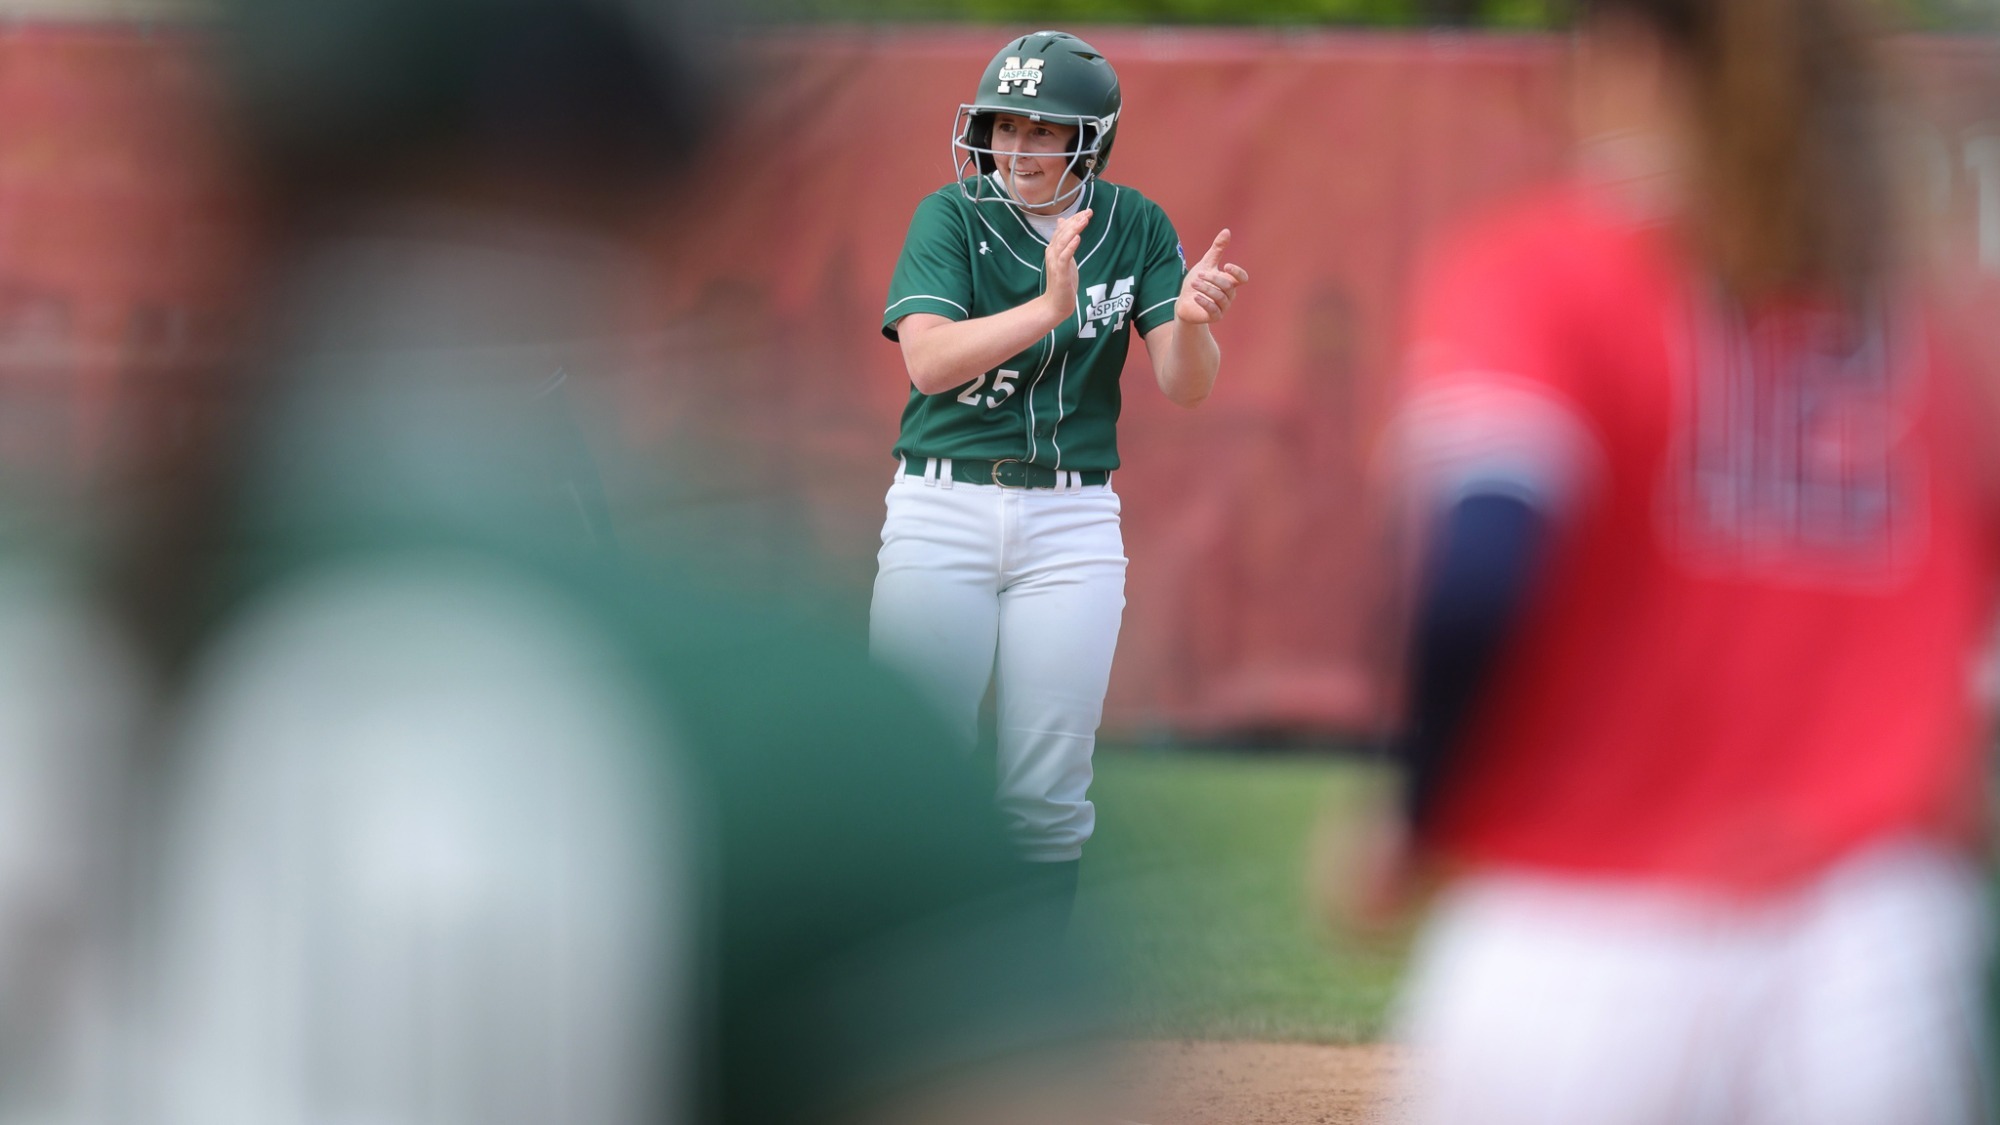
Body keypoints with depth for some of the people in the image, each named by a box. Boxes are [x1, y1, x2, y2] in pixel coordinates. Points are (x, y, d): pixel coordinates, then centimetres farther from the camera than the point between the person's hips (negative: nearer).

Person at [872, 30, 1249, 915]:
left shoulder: (1136, 228, 3)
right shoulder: (953, 216, -4)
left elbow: (1186, 388, -3)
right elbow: (928, 360, -18)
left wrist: (1190, 319, -26)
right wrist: (1047, 307, -31)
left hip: (1072, 521, 1)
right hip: (942, 510, -1)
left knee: (1046, 799, 1)